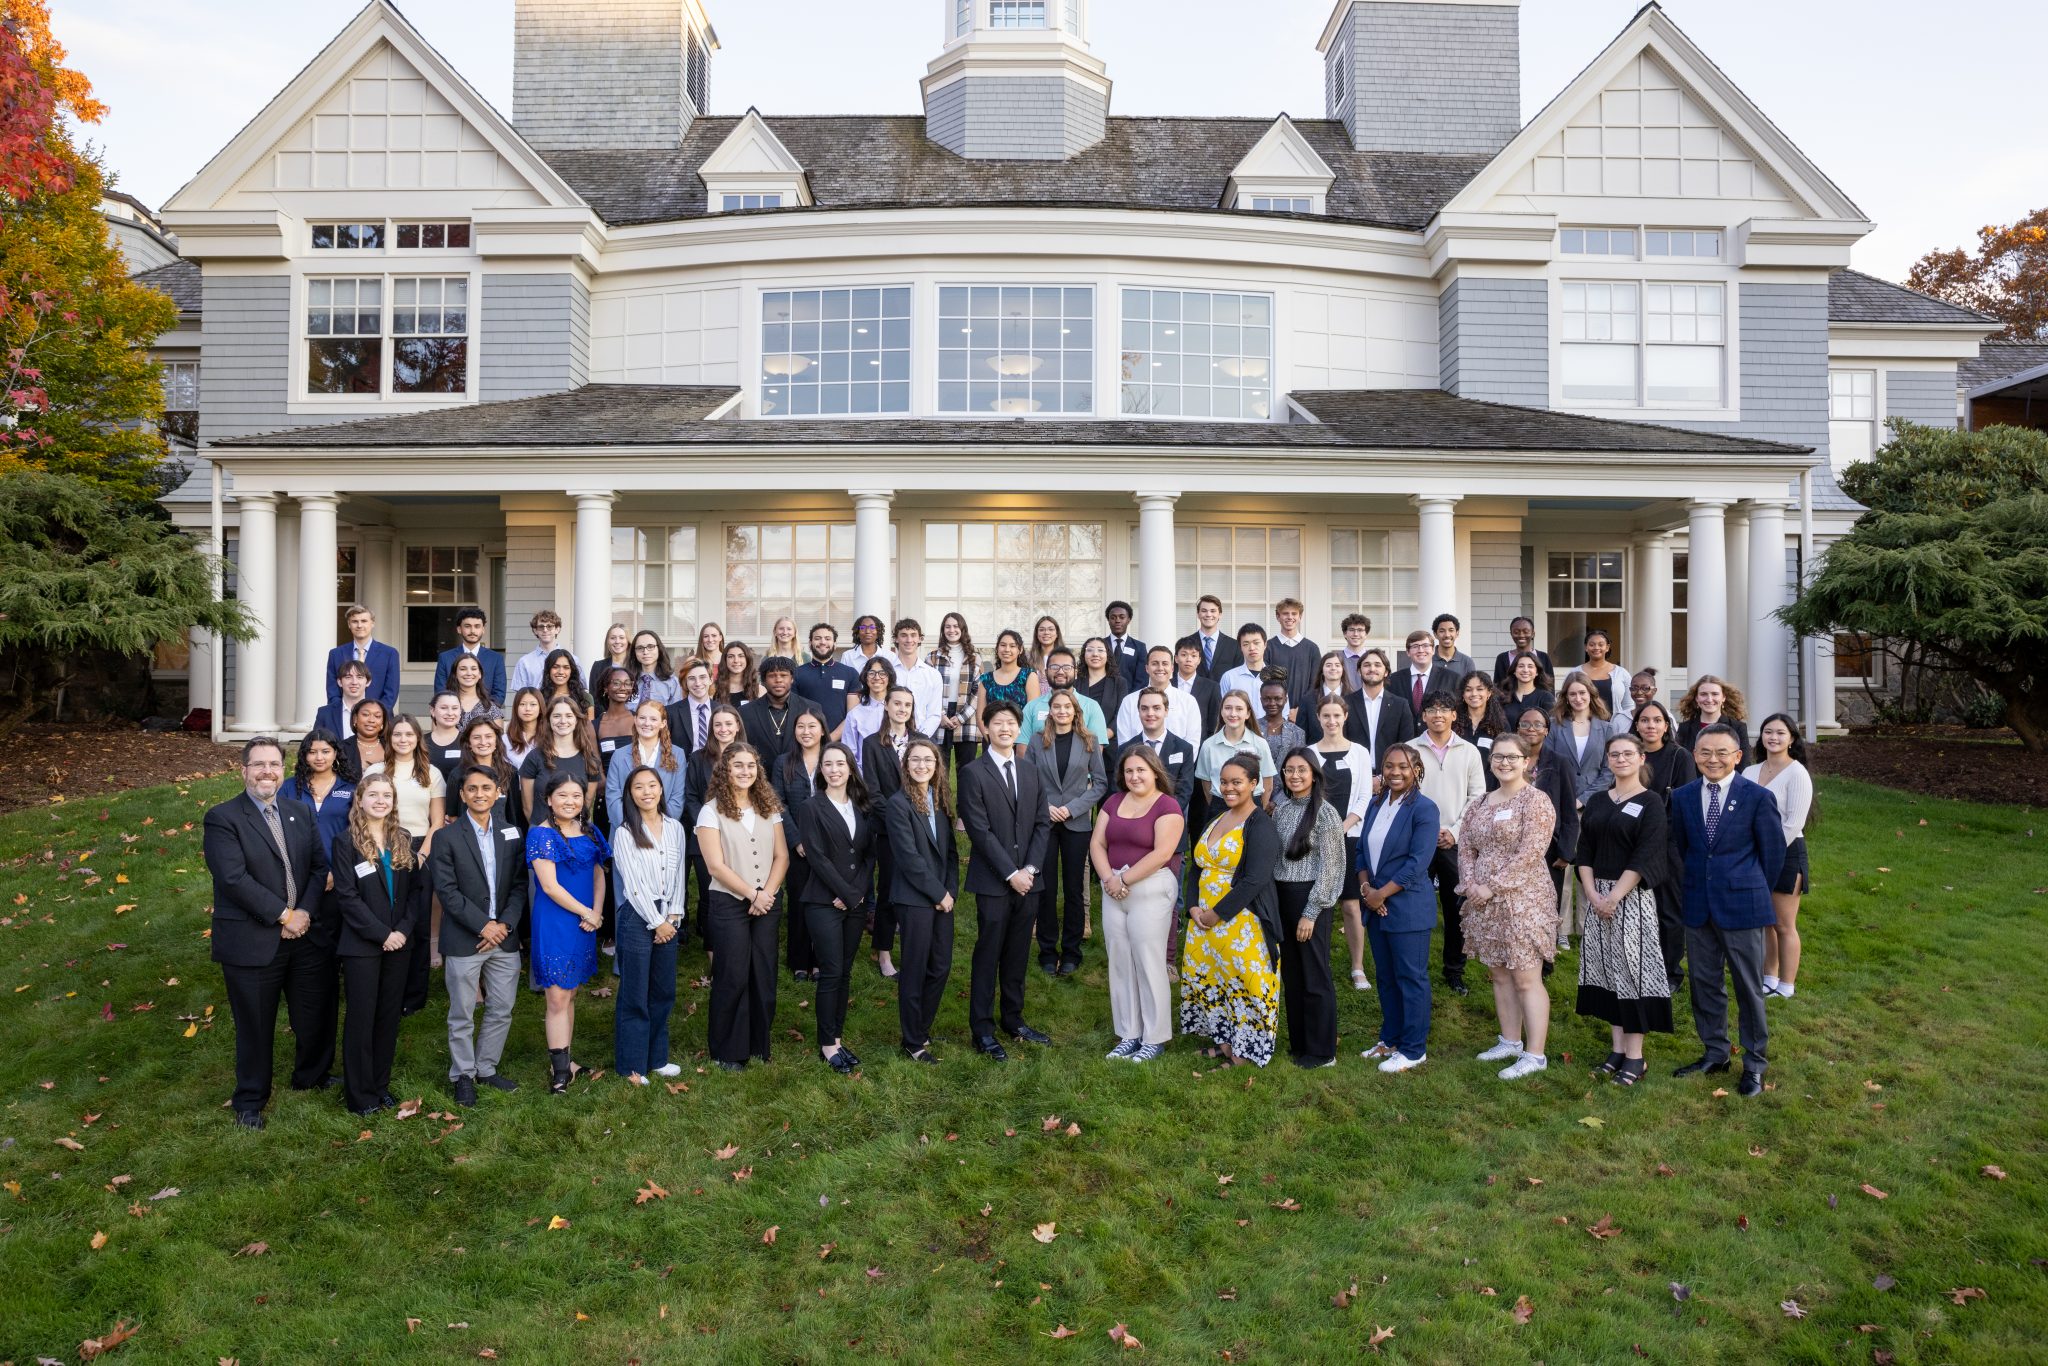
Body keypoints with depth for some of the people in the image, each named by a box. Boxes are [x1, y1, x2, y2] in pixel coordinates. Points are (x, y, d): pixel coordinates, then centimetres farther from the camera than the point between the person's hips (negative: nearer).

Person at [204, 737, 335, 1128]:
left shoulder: (302, 812, 8)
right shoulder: (222, 818, -9)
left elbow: (319, 866, 4)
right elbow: (234, 879, -18)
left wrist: (305, 912, -11)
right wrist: (284, 915, -18)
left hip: (308, 934, 5)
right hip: (253, 942, -5)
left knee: (317, 1015, 15)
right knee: (255, 1026, 10)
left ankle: (312, 1075, 40)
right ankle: (250, 1100, 31)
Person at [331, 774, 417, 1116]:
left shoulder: (402, 841, 8)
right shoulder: (346, 842, -7)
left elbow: (412, 891, 7)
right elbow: (346, 896, -12)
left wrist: (404, 930, -7)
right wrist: (381, 934, -15)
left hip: (397, 943, 4)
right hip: (361, 945, -4)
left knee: (389, 1017, 10)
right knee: (361, 1018, 3)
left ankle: (381, 1084, 22)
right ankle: (359, 1094, 14)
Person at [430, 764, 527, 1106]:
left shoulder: (512, 834, 5)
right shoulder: (447, 838, -5)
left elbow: (519, 885, 4)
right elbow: (447, 891, -10)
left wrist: (505, 924, -9)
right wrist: (483, 925, -15)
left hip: (504, 936, 4)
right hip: (463, 940, -3)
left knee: (501, 1010, 11)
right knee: (462, 1015, 7)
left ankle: (487, 1068, 27)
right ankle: (463, 1075, 22)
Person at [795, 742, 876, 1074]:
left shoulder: (862, 808, 10)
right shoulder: (811, 808, -4)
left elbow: (869, 853, 8)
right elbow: (817, 857, -10)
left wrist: (859, 893, -5)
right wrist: (846, 894, -12)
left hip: (857, 901, 4)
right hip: (824, 902, -4)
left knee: (845, 972, 8)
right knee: (831, 973, -5)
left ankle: (837, 1037, 17)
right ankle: (827, 1044, 5)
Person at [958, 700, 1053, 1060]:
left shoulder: (1031, 772, 11)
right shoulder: (973, 773, -7)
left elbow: (1043, 823, 8)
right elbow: (980, 830, -12)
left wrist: (1030, 868, -5)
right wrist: (1010, 873, -14)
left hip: (1026, 878, 5)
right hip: (992, 881, -5)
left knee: (1018, 955, 13)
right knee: (988, 956, 2)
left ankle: (1014, 1019, 26)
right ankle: (982, 1029, 12)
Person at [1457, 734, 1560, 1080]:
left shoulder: (1535, 801, -9)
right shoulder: (1480, 804, 12)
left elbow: (1530, 853, -17)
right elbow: (1465, 847, 12)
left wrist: (1492, 886, -16)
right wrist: (1470, 883, -5)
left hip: (1523, 900, -7)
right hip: (1485, 902, 7)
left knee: (1526, 978, -4)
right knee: (1500, 974, 14)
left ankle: (1535, 1054, 2)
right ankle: (1510, 1041, 26)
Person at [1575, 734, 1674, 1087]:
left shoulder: (1650, 803, -4)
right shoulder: (1596, 802, 11)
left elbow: (1644, 856, -12)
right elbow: (1584, 851, 8)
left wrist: (1614, 896, -17)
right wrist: (1593, 894, -6)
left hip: (1633, 897, -5)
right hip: (1596, 896, 5)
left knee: (1632, 967, -3)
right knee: (1606, 967, 7)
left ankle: (1635, 1057, 6)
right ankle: (1617, 1048, 17)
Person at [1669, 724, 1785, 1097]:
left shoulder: (1758, 797, -7)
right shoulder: (1682, 797, 4)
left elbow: (1773, 852, 0)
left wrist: (1755, 893, 6)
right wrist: (1692, 889, 11)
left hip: (1742, 905, -4)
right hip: (1697, 907, 4)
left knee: (1749, 986, 5)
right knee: (1704, 982, 12)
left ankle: (1755, 1063, 19)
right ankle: (1715, 1053, 27)